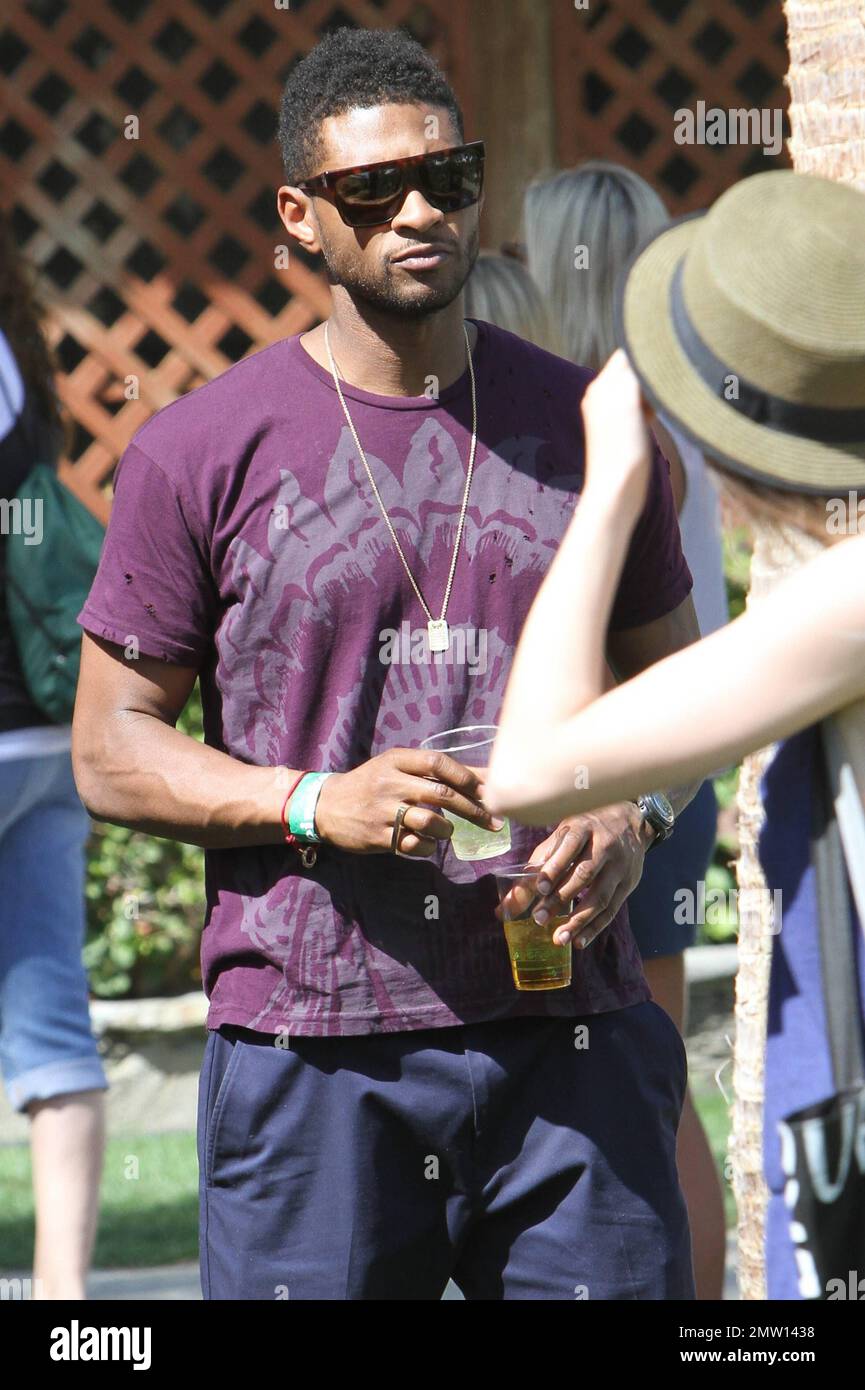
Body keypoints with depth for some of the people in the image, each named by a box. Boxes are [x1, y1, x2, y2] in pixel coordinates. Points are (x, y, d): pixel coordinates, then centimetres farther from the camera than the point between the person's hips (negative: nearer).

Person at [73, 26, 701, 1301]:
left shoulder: (586, 428, 9)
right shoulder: (201, 453, 1)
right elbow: (111, 749, 3)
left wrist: (629, 818, -3)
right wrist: (317, 803, -13)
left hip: (568, 1037, 2)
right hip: (310, 1054, -2)